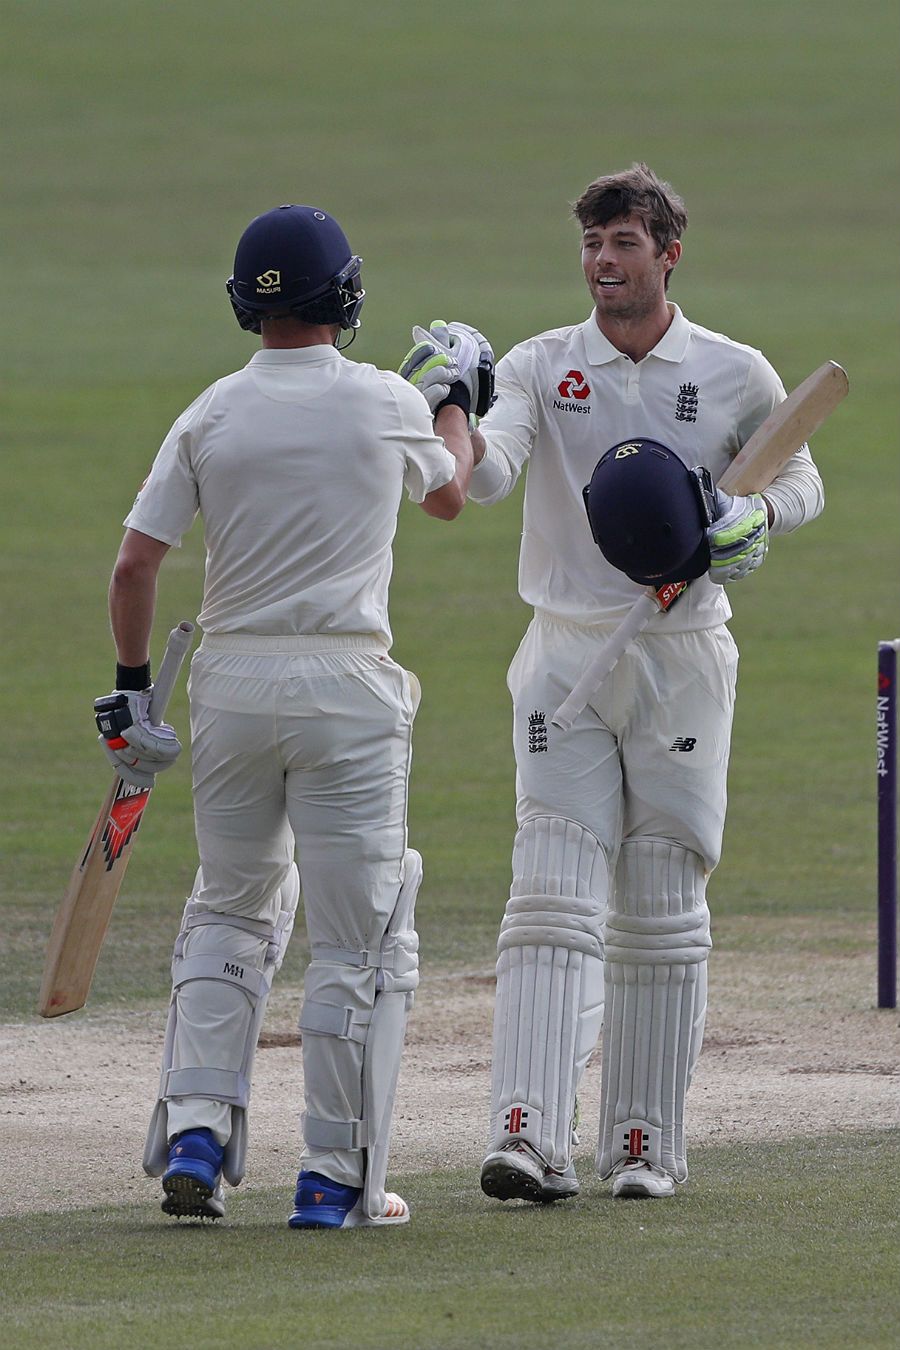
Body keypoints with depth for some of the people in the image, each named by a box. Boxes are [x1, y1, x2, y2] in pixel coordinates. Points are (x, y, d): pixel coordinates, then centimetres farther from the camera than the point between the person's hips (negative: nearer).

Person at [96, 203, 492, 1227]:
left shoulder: (211, 415, 0)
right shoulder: (387, 404, -3)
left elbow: (134, 566, -2)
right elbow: (448, 494, 19)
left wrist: (130, 686, 8)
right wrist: (457, 395, 35)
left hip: (230, 683, 3)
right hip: (346, 684, -3)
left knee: (230, 913, 18)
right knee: (360, 940, 3)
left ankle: (194, 1132, 5)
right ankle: (336, 1178, 2)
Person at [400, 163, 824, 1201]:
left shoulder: (736, 378, 2)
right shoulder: (539, 368, 1)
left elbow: (800, 480, 15)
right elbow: (485, 474, -16)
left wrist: (754, 520, -7)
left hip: (684, 658, 0)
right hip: (566, 656, 0)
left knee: (663, 911, 5)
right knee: (552, 903, -11)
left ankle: (645, 1142, 12)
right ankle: (529, 1138, -19)